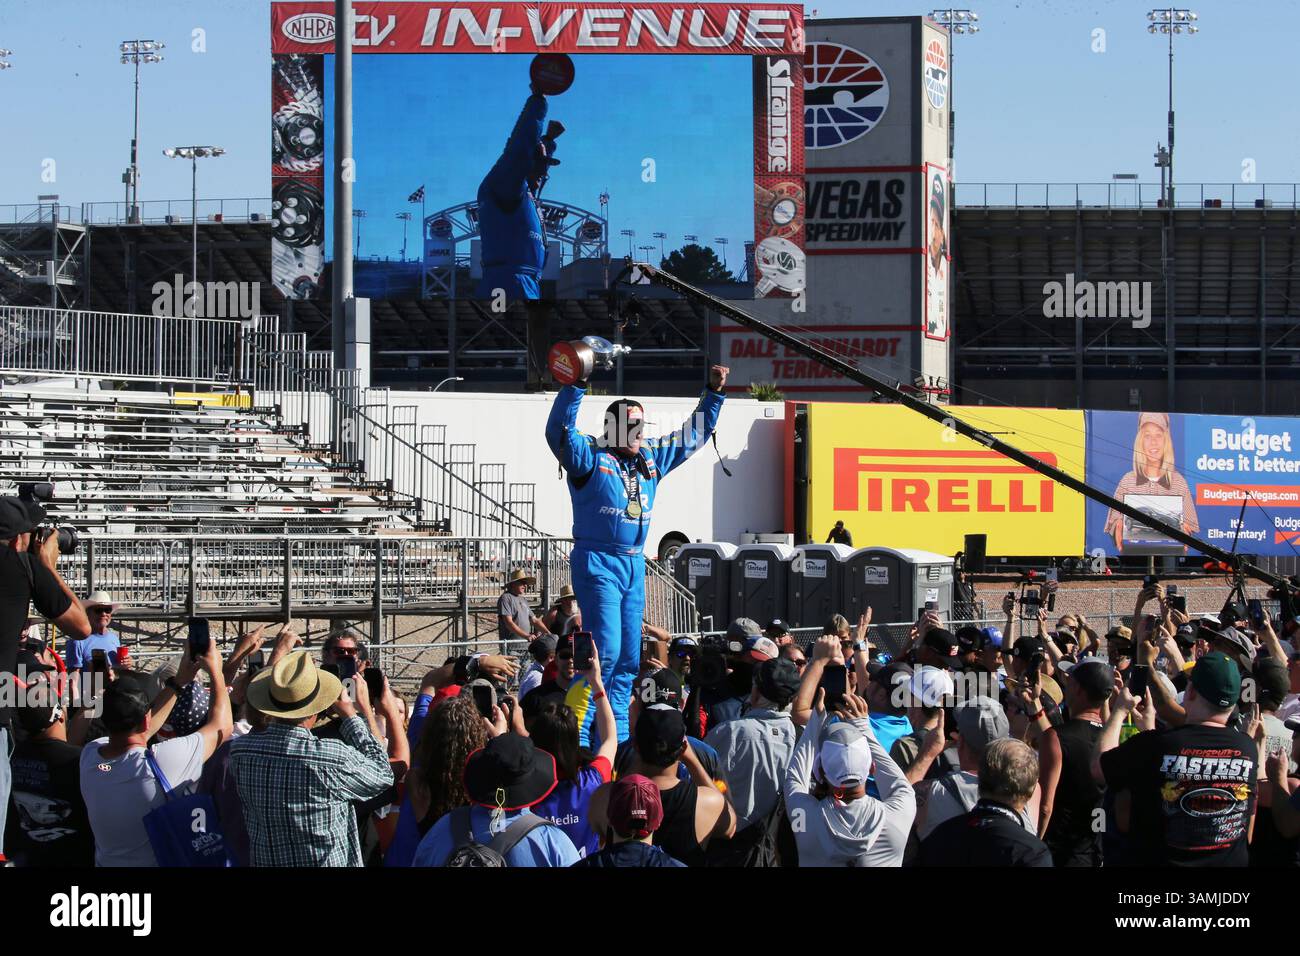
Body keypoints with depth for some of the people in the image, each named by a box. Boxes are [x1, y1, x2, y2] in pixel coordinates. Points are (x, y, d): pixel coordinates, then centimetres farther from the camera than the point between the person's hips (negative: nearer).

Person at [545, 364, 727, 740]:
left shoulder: (652, 458, 14)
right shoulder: (590, 456, -6)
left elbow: (695, 434, 26)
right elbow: (559, 430, -24)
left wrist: (714, 393, 20)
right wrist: (576, 386, -33)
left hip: (634, 565, 7)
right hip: (598, 564, -7)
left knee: (628, 657, 8)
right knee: (605, 650, -16)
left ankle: (618, 736, 14)